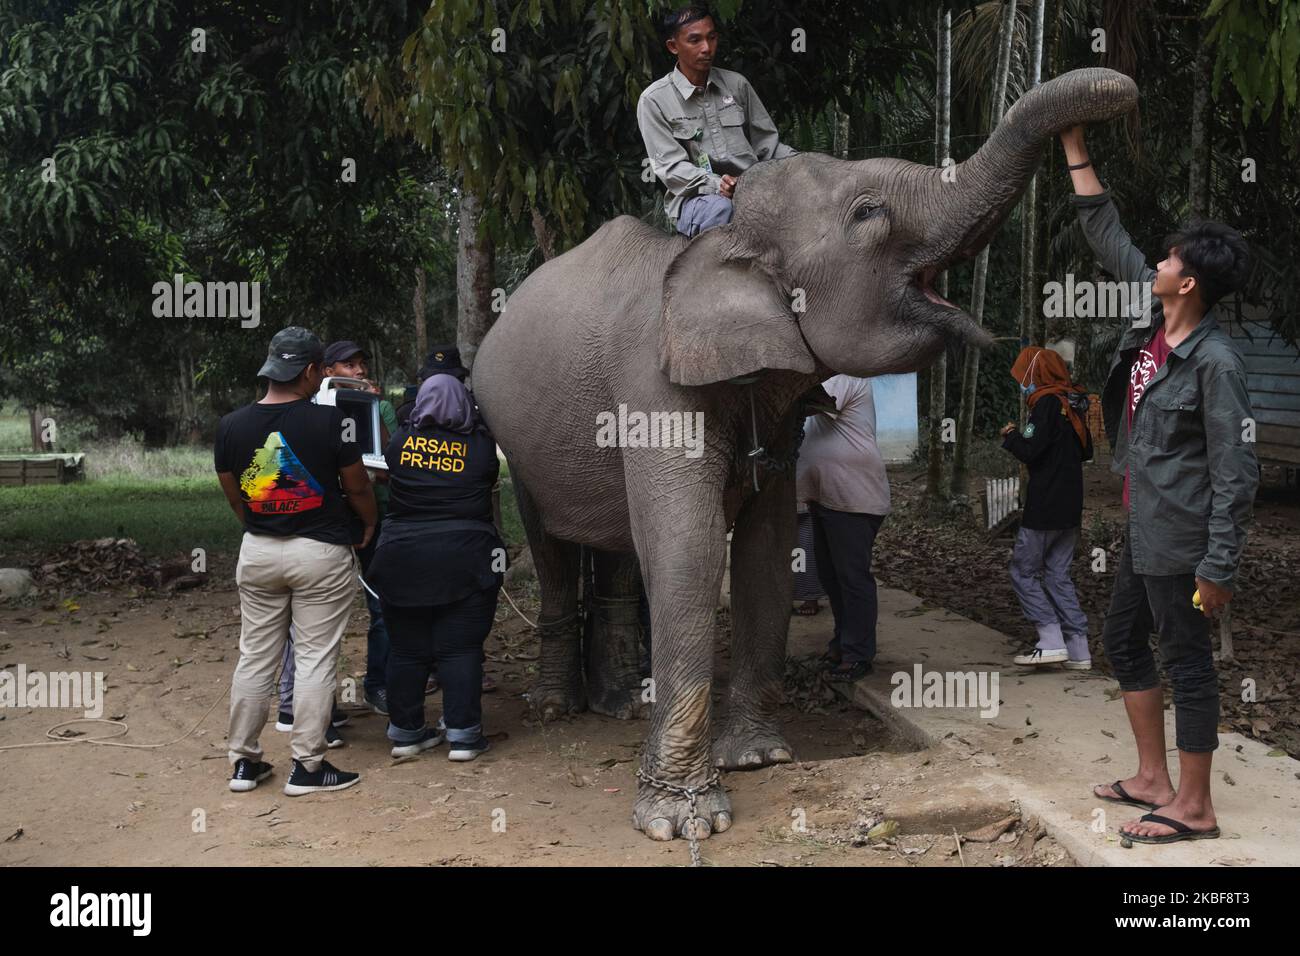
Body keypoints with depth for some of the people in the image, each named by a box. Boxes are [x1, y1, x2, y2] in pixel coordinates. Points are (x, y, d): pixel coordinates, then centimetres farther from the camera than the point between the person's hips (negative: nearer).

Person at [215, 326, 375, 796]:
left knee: (254, 657, 13)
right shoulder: (329, 420, -14)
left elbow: (232, 494, 8)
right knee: (315, 660, 3)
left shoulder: (231, 425, -2)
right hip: (321, 552, -4)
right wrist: (370, 526, 15)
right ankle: (307, 766, 7)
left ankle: (244, 761, 19)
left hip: (258, 551, 4)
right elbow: (357, 487, -4)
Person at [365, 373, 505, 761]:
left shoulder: (400, 441, 1)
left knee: (406, 649, 10)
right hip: (465, 561, -2)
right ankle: (463, 734, 2)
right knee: (461, 649, 3)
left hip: (403, 560, 2)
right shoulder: (480, 446, -3)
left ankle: (405, 731, 17)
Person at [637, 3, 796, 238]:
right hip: (694, 198, -4)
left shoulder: (736, 84, 13)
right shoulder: (654, 100, 1)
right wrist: (716, 185, -24)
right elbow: (670, 166, -6)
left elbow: (766, 143, 16)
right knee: (720, 209, -39)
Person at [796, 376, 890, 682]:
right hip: (825, 496, 10)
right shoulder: (825, 382, 17)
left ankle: (858, 654, 3)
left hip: (854, 498, -10)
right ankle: (843, 641, 30)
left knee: (853, 576, -4)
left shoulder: (848, 379, -12)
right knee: (829, 574, 17)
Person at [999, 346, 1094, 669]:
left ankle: (1051, 641, -6)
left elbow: (1029, 449, -21)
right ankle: (1078, 650, 7)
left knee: (1023, 570, 2)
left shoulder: (1048, 403, -14)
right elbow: (1086, 451, 22)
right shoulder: (1072, 405, 13)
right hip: (1071, 508, 8)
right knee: (1058, 574, 11)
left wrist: (1011, 435, -3)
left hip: (1045, 508, -8)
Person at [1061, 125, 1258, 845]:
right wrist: (1075, 148, 11)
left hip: (1180, 539, -10)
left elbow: (1236, 471, -20)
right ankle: (1154, 779, 30)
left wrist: (1218, 566, -21)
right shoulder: (1154, 316, 2)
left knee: (1186, 661, 0)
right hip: (1144, 529, 10)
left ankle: (1194, 808, 12)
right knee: (1123, 642, 18)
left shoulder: (1216, 363, -21)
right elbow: (1107, 235, 11)